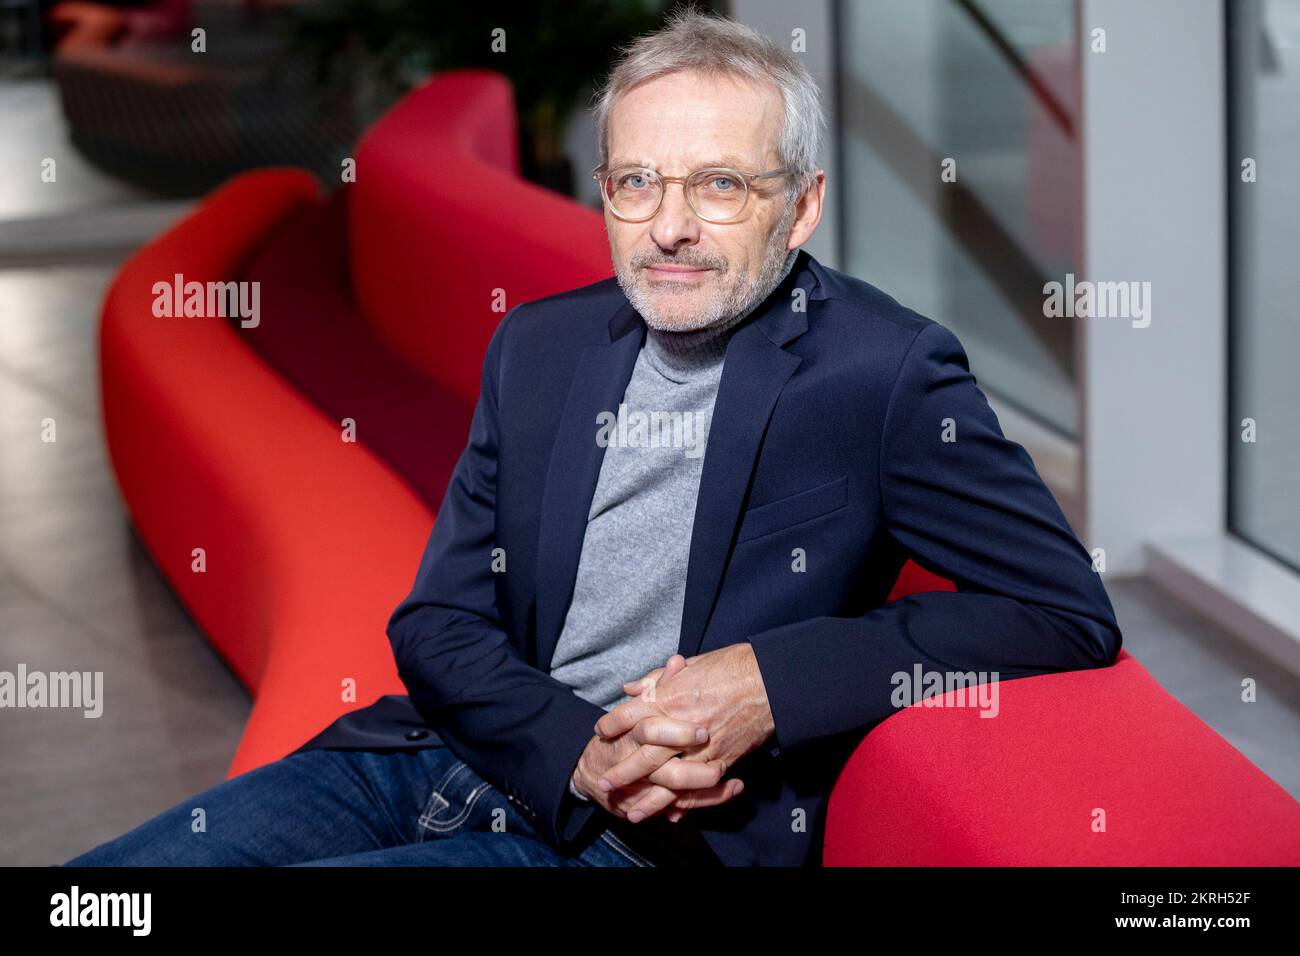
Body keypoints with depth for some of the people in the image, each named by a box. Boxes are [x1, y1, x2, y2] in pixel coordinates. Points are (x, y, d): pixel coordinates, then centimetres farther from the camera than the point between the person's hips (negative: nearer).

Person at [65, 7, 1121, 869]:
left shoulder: (883, 370, -6)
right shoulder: (538, 346, 10)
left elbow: (1068, 610, -10)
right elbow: (437, 623, 9)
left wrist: (773, 681, -18)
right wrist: (577, 744, -13)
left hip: (657, 838, -5)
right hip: (460, 752, 5)